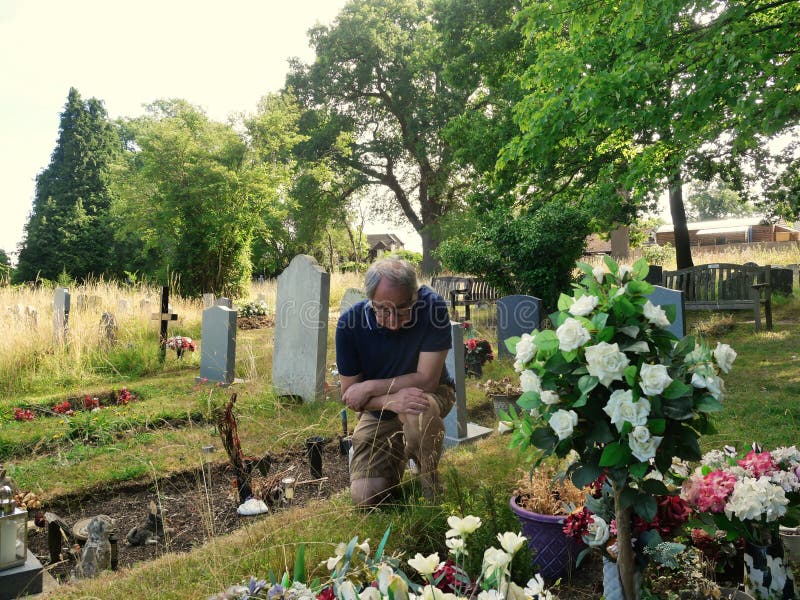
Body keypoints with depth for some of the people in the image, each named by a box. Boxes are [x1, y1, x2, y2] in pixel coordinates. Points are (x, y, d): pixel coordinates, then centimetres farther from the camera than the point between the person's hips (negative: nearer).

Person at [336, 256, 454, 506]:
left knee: (418, 412, -39)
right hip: (378, 412, 2)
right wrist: (392, 400, -33)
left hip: (431, 394, -2)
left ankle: (430, 483, -7)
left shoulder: (432, 306, -27)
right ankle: (397, 456, 23)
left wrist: (370, 387, -23)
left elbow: (427, 380, -25)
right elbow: (349, 395, -15)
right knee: (364, 496, -10)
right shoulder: (350, 323, -21)